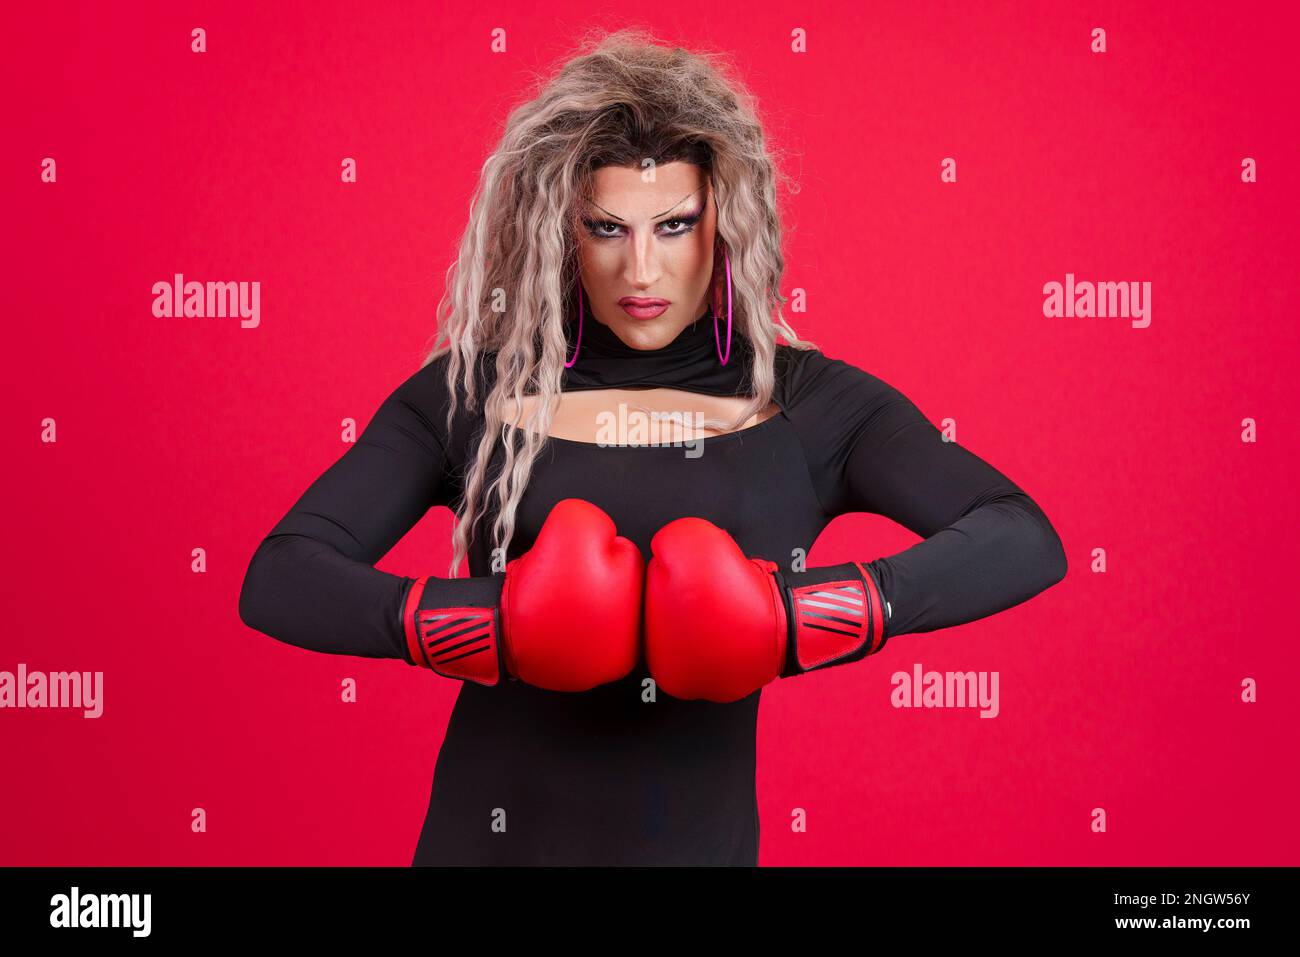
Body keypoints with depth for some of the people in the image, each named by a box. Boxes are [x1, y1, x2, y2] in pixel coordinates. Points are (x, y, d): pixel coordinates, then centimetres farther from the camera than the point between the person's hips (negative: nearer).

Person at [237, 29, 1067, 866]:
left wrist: (795, 617, -26)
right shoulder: (471, 392, -3)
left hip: (696, 838, 0)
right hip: (487, 834, 1)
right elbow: (279, 579, -8)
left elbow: (1024, 543, -13)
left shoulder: (808, 406, -3)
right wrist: (488, 621, -23)